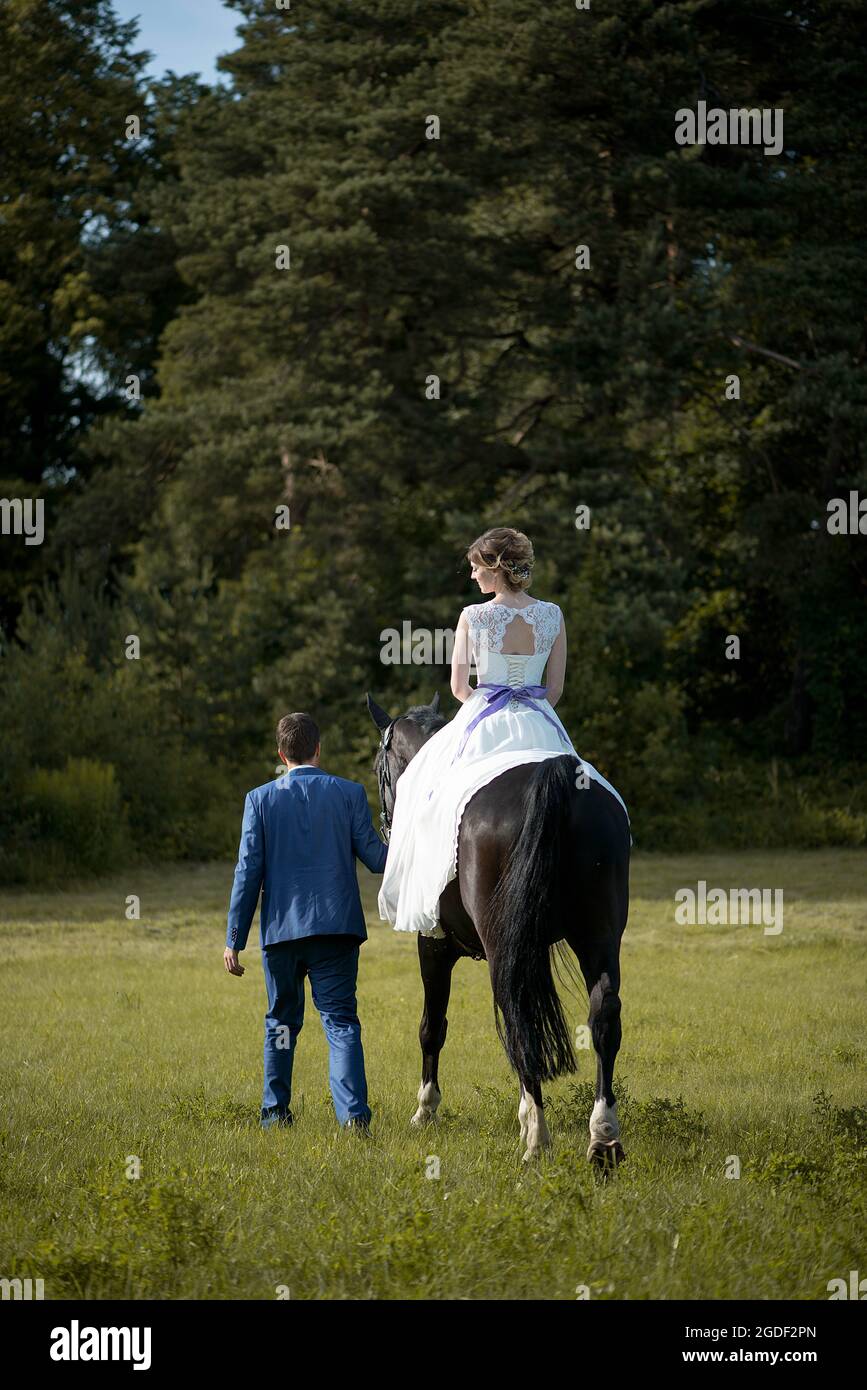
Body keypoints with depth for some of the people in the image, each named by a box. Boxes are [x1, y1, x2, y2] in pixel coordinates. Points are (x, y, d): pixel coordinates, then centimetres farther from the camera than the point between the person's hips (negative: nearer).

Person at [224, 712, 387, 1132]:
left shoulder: (260, 799, 1)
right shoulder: (349, 794, 0)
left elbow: (248, 872, -2)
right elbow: (375, 857, -1)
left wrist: (234, 939, 1)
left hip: (281, 928, 1)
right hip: (336, 924, -1)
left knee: (281, 1021, 16)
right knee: (340, 1020, -1)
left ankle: (276, 1109, 22)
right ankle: (353, 1111, -17)